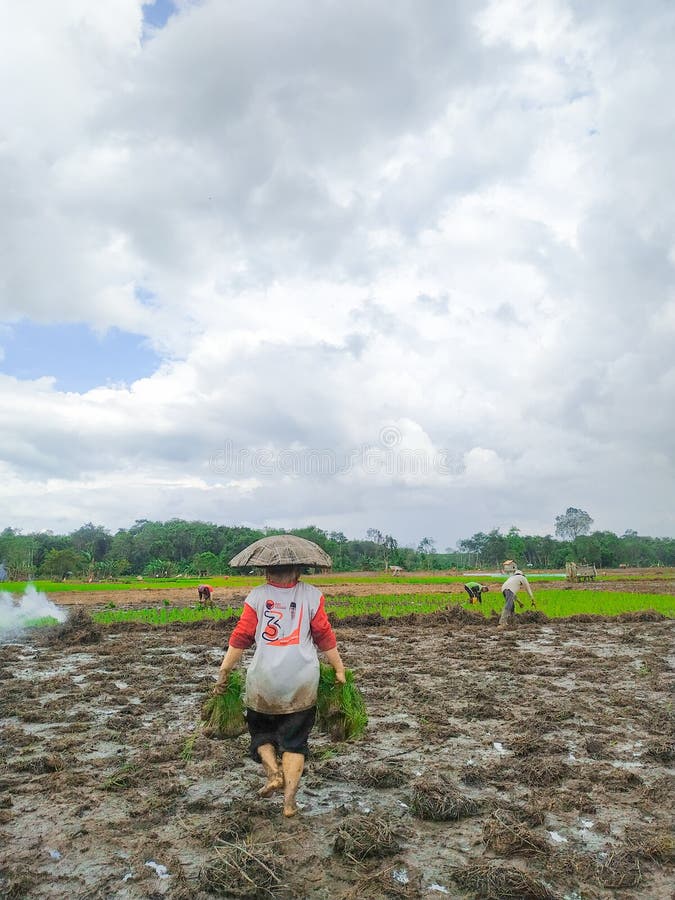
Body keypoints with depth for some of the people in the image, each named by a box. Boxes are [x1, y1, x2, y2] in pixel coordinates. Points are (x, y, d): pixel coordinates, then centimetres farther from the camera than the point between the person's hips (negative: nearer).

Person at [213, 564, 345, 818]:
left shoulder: (257, 596, 2)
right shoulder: (312, 594, 2)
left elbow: (240, 636, -1)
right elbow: (325, 636, 2)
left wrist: (224, 670, 4)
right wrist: (339, 669, 9)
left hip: (264, 679, 0)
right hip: (302, 680, 0)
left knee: (261, 730, 22)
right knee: (294, 739, 12)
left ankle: (273, 771, 0)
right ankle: (289, 800, 6)